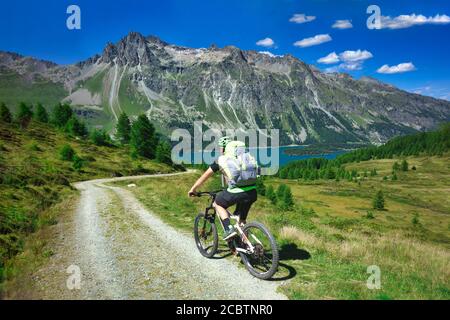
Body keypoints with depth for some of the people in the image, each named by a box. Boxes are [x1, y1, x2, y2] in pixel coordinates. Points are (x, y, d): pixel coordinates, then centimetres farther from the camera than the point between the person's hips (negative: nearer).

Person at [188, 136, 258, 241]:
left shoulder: (221, 160, 11)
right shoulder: (247, 156, 23)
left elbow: (204, 176, 21)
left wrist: (193, 189, 35)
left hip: (236, 193, -5)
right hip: (252, 193, 5)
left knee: (218, 204, 23)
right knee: (242, 220, 26)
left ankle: (229, 229, 7)